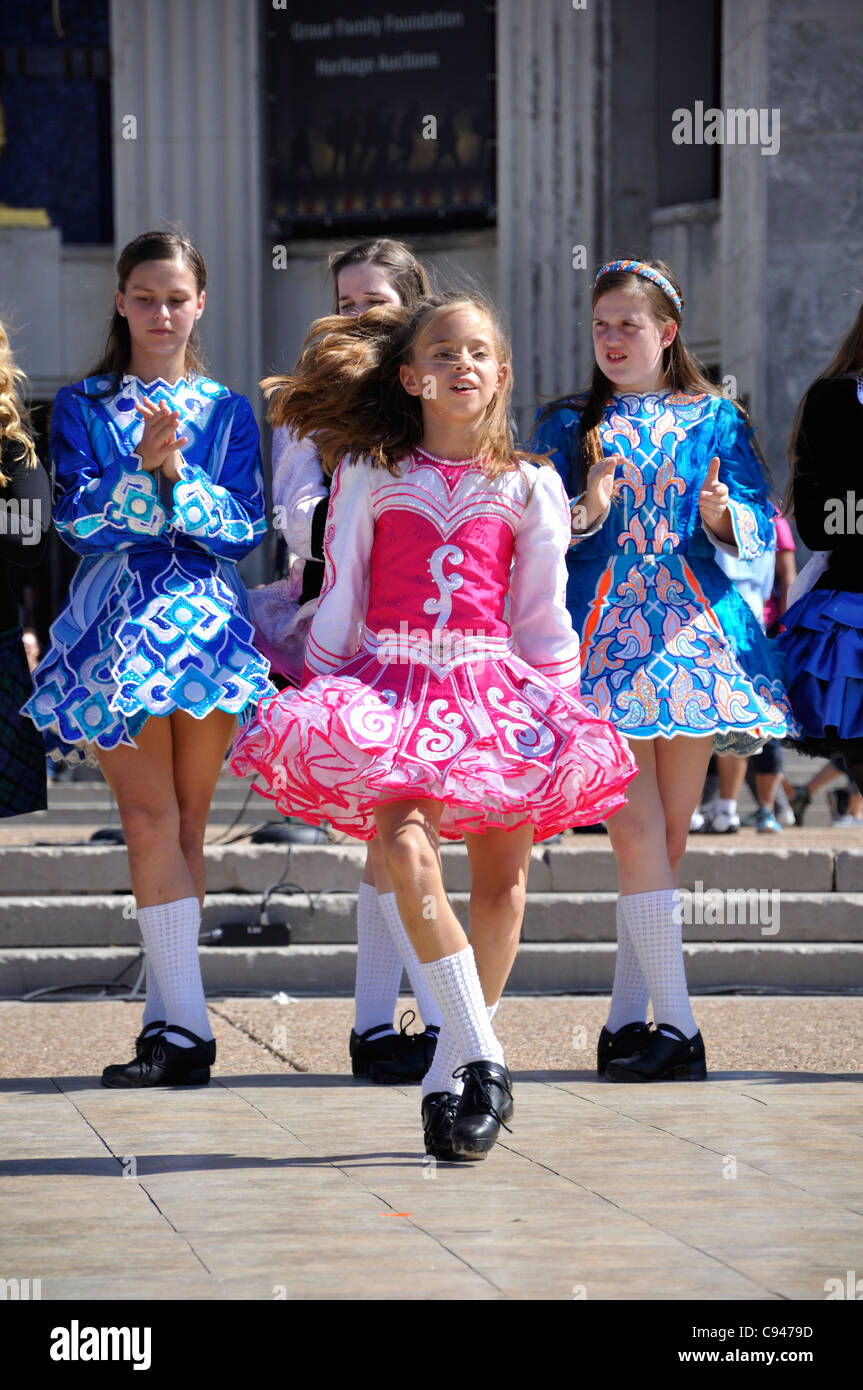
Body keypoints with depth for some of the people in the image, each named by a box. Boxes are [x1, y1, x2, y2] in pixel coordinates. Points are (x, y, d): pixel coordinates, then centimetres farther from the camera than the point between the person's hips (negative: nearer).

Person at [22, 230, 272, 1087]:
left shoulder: (227, 411, 13)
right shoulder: (82, 408, 10)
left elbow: (246, 529, 3)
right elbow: (76, 518, -3)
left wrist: (177, 475, -13)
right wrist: (142, 472, -19)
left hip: (205, 620, 1)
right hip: (117, 623, -1)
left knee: (183, 823, 1)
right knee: (149, 818, -11)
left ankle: (171, 1021, 6)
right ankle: (179, 1024, -13)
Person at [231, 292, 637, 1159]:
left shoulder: (529, 486, 11)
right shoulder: (369, 476, 10)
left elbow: (542, 616, 13)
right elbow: (339, 598, 11)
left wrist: (559, 709, 9)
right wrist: (320, 697, 7)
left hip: (495, 687, 2)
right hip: (391, 683, -2)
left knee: (501, 876, -3)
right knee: (406, 846, -24)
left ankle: (450, 1071, 7)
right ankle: (480, 1057, -22)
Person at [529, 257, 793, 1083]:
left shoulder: (713, 420, 11)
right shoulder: (568, 425, 11)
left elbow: (758, 532, 7)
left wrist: (721, 517, -14)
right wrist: (587, 511, -14)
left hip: (696, 634, 2)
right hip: (605, 635, -2)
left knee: (670, 833, 3)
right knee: (635, 828, -12)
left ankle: (627, 1014, 11)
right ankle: (673, 1025, -14)